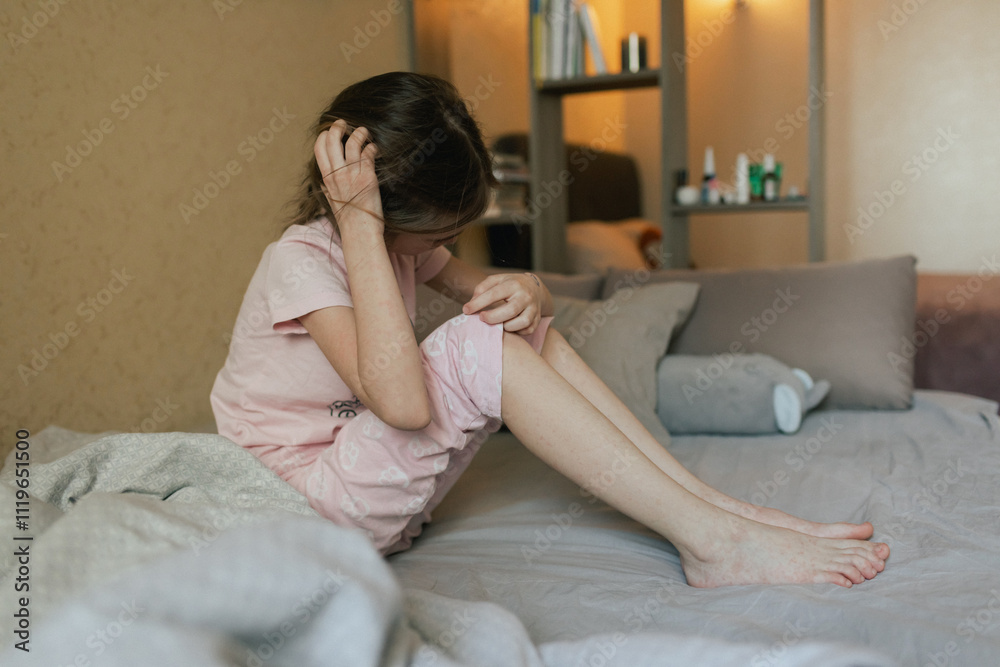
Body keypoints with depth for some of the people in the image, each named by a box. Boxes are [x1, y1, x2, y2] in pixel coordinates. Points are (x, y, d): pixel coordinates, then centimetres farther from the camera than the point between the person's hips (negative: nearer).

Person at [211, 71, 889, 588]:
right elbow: (403, 402, -36)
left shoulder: (401, 243, 5)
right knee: (477, 349, -29)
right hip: (310, 500, -7)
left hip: (381, 482, 8)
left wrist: (526, 291, -19)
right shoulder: (300, 261, -21)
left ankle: (716, 502, -12)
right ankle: (710, 539, -27)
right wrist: (360, 225, -33)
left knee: (523, 327, -9)